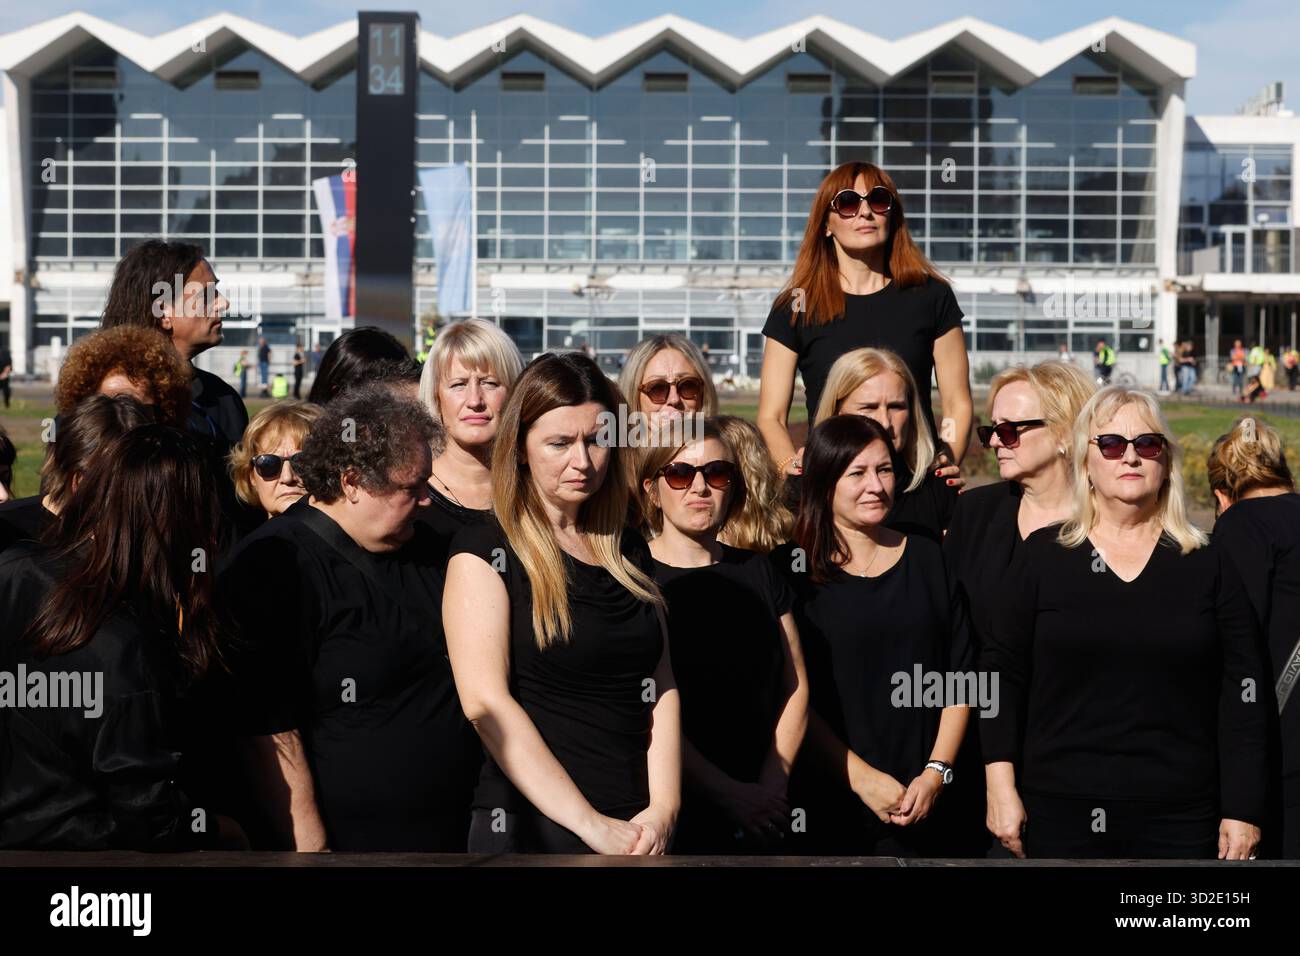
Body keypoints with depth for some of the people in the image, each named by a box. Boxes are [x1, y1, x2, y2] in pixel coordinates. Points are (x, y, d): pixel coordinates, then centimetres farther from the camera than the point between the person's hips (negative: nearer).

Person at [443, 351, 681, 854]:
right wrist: (591, 825, -19)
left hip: (637, 831, 5)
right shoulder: (485, 550, -6)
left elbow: (660, 688, 7)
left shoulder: (629, 551, 11)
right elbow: (485, 700, -16)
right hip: (531, 831, -5)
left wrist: (663, 808, -8)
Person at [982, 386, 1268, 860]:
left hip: (1181, 819, 0)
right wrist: (1001, 789, -3)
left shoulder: (1207, 566, 5)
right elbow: (1001, 675, 4)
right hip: (1060, 812, 0)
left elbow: (1243, 694, 3)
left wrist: (1243, 811, -2)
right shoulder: (1042, 556, 5)